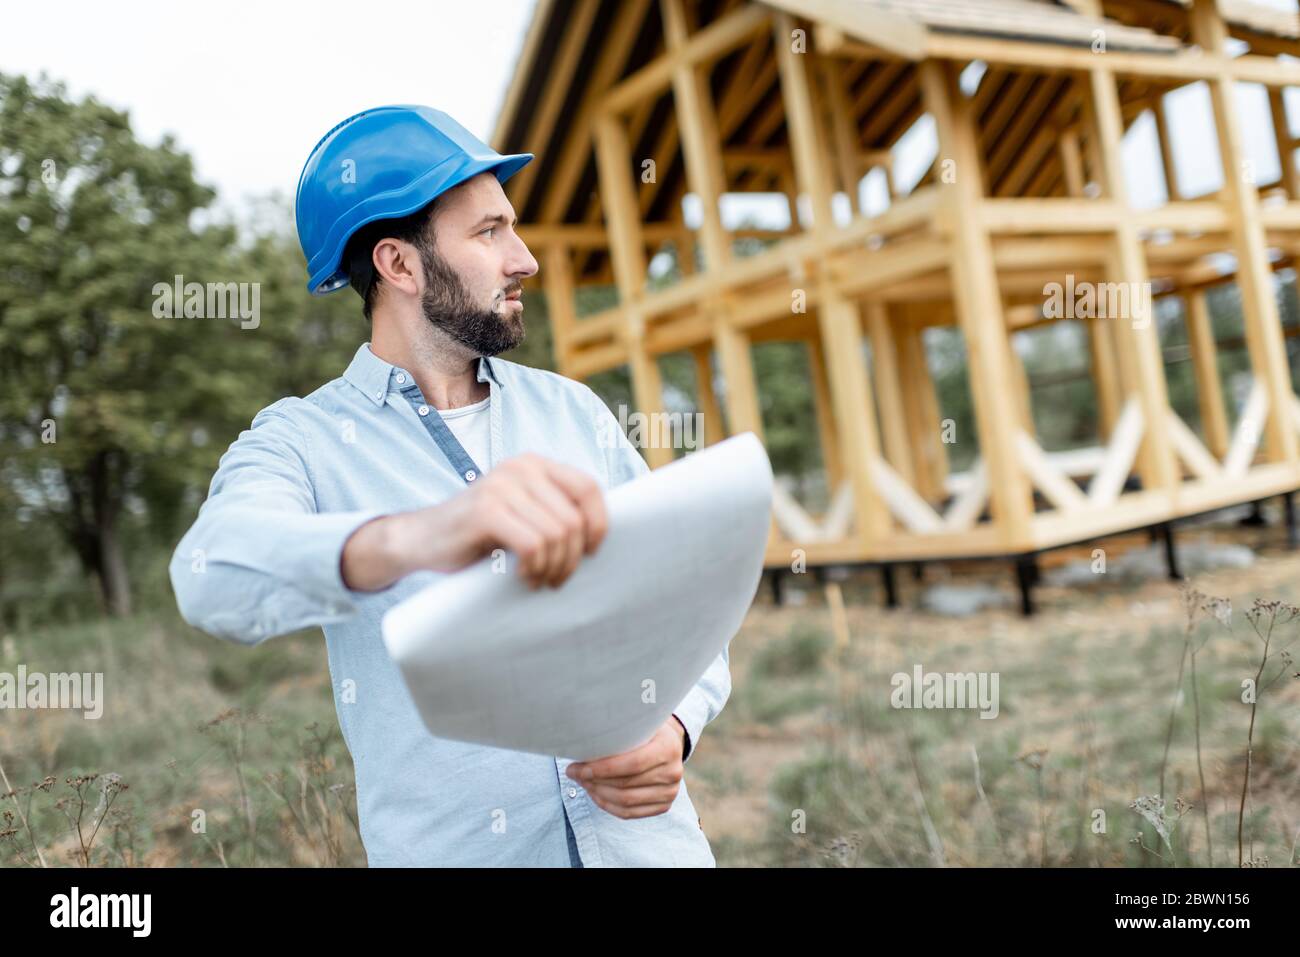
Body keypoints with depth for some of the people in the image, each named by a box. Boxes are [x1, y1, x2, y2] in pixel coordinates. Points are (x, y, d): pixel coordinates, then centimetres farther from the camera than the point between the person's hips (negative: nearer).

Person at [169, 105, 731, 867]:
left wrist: (676, 730, -16)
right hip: (454, 850, -2)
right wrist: (410, 538, -47)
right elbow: (219, 575, -28)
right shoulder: (300, 442, -7)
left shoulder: (574, 412, 4)